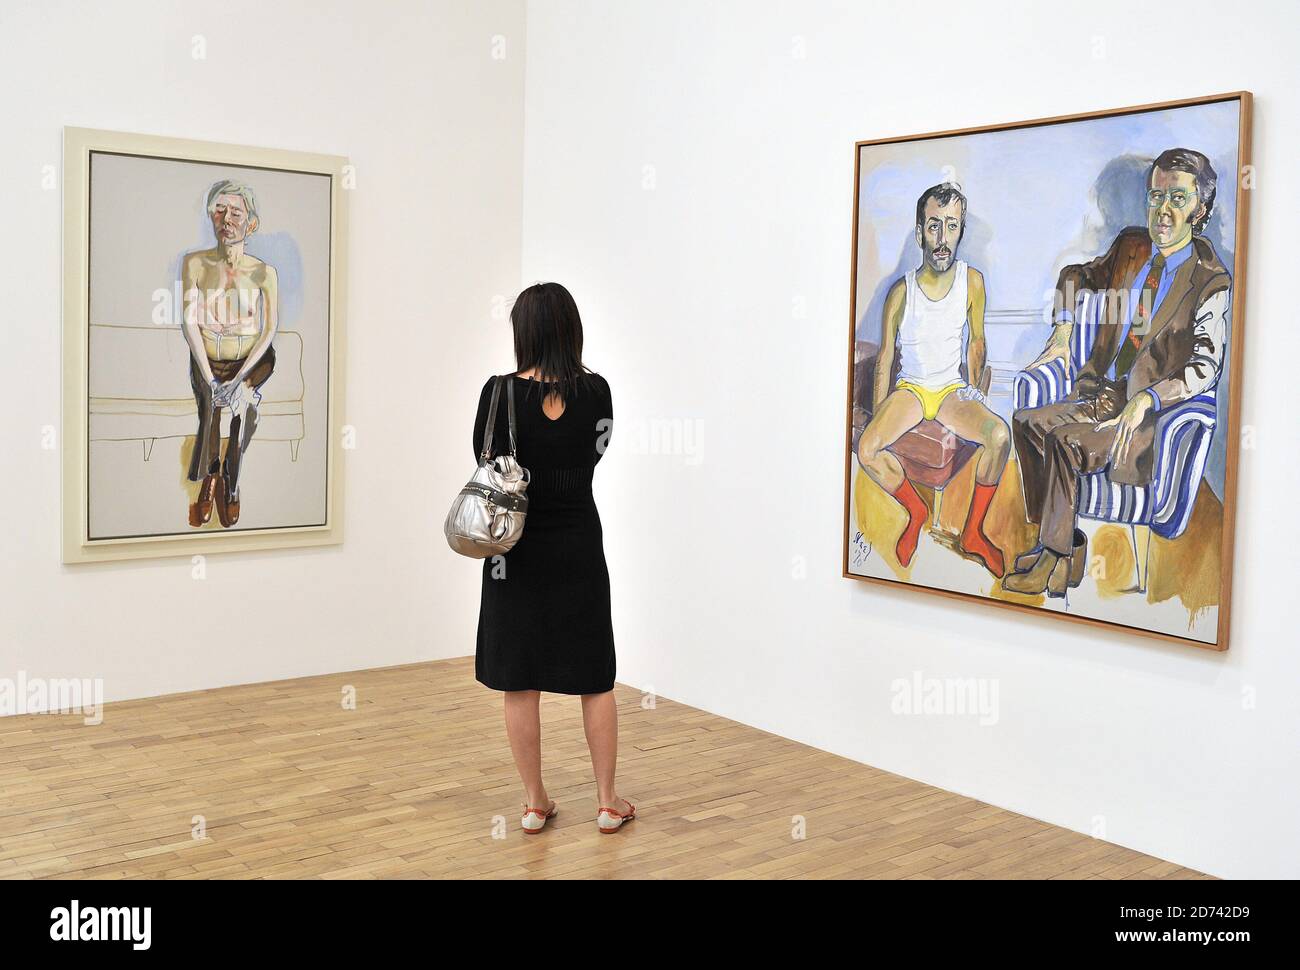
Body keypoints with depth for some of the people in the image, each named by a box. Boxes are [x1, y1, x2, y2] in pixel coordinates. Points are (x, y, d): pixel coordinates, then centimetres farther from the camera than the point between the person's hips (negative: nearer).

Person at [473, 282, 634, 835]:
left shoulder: (501, 393, -12)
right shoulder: (596, 391, -5)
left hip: (520, 549, -1)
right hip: (578, 547, 2)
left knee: (520, 681, 8)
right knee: (595, 677, 11)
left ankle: (535, 804, 15)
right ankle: (607, 803, 16)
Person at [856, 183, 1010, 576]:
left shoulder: (972, 281, -5)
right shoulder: (901, 291, -10)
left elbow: (976, 341, 8)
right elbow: (885, 360, -2)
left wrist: (972, 388, -2)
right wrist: (876, 420, -3)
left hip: (952, 389, 1)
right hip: (910, 389, 0)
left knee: (999, 435, -30)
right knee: (866, 449, -26)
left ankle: (973, 531, -12)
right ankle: (916, 511, 2)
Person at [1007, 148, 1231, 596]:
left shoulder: (1210, 281, -8)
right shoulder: (1130, 246, 9)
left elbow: (1206, 368, -16)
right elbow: (1076, 275, 29)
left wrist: (1146, 399, -30)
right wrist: (1063, 328, 13)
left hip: (1150, 411, -6)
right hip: (1097, 394, 6)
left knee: (1064, 441, -30)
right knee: (1028, 423, -21)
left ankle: (1055, 554, -13)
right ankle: (1066, 545, -14)